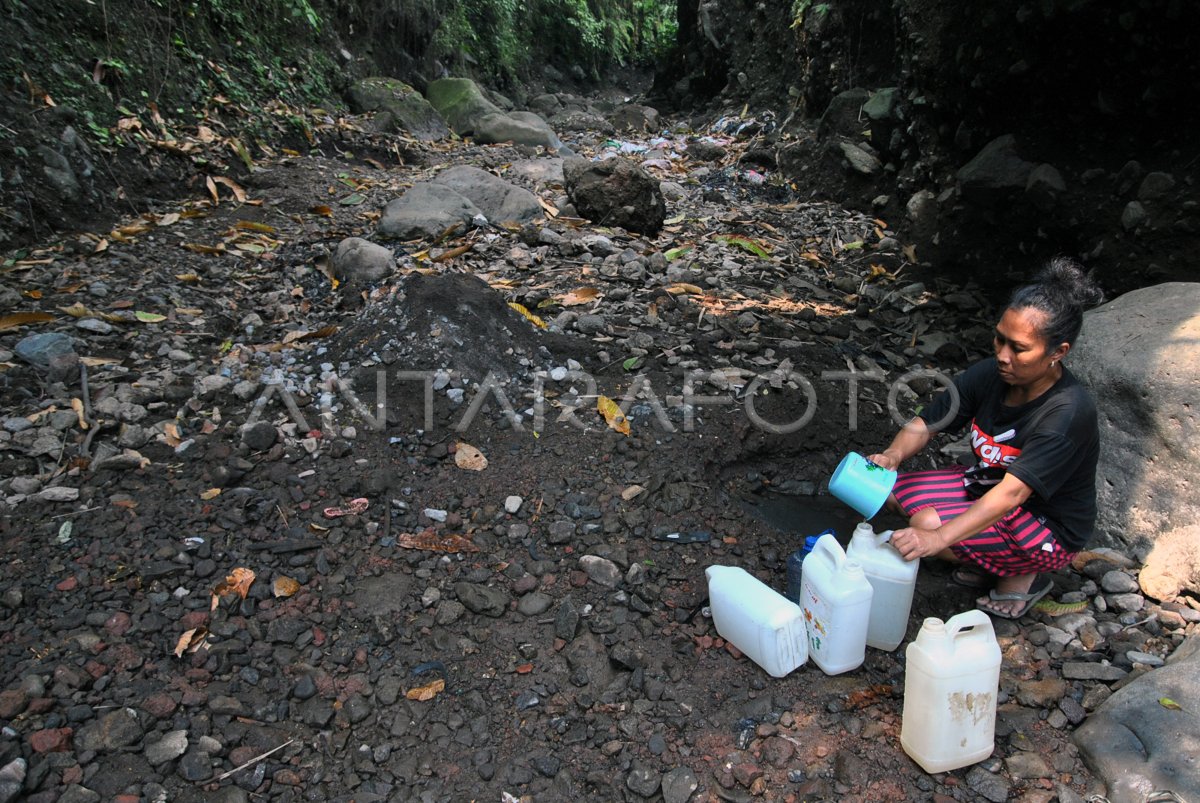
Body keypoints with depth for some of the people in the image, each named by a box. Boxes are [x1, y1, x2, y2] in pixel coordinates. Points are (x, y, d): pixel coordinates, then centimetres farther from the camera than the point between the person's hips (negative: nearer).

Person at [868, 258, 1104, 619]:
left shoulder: (1069, 412, -31)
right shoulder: (990, 374, -13)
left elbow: (1011, 494, -39)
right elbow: (924, 425, -10)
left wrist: (937, 538, -50)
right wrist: (892, 456, -33)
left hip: (1049, 530, -7)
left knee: (928, 525, -27)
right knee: (896, 492, -5)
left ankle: (1019, 576, 0)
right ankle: (989, 561, 9)